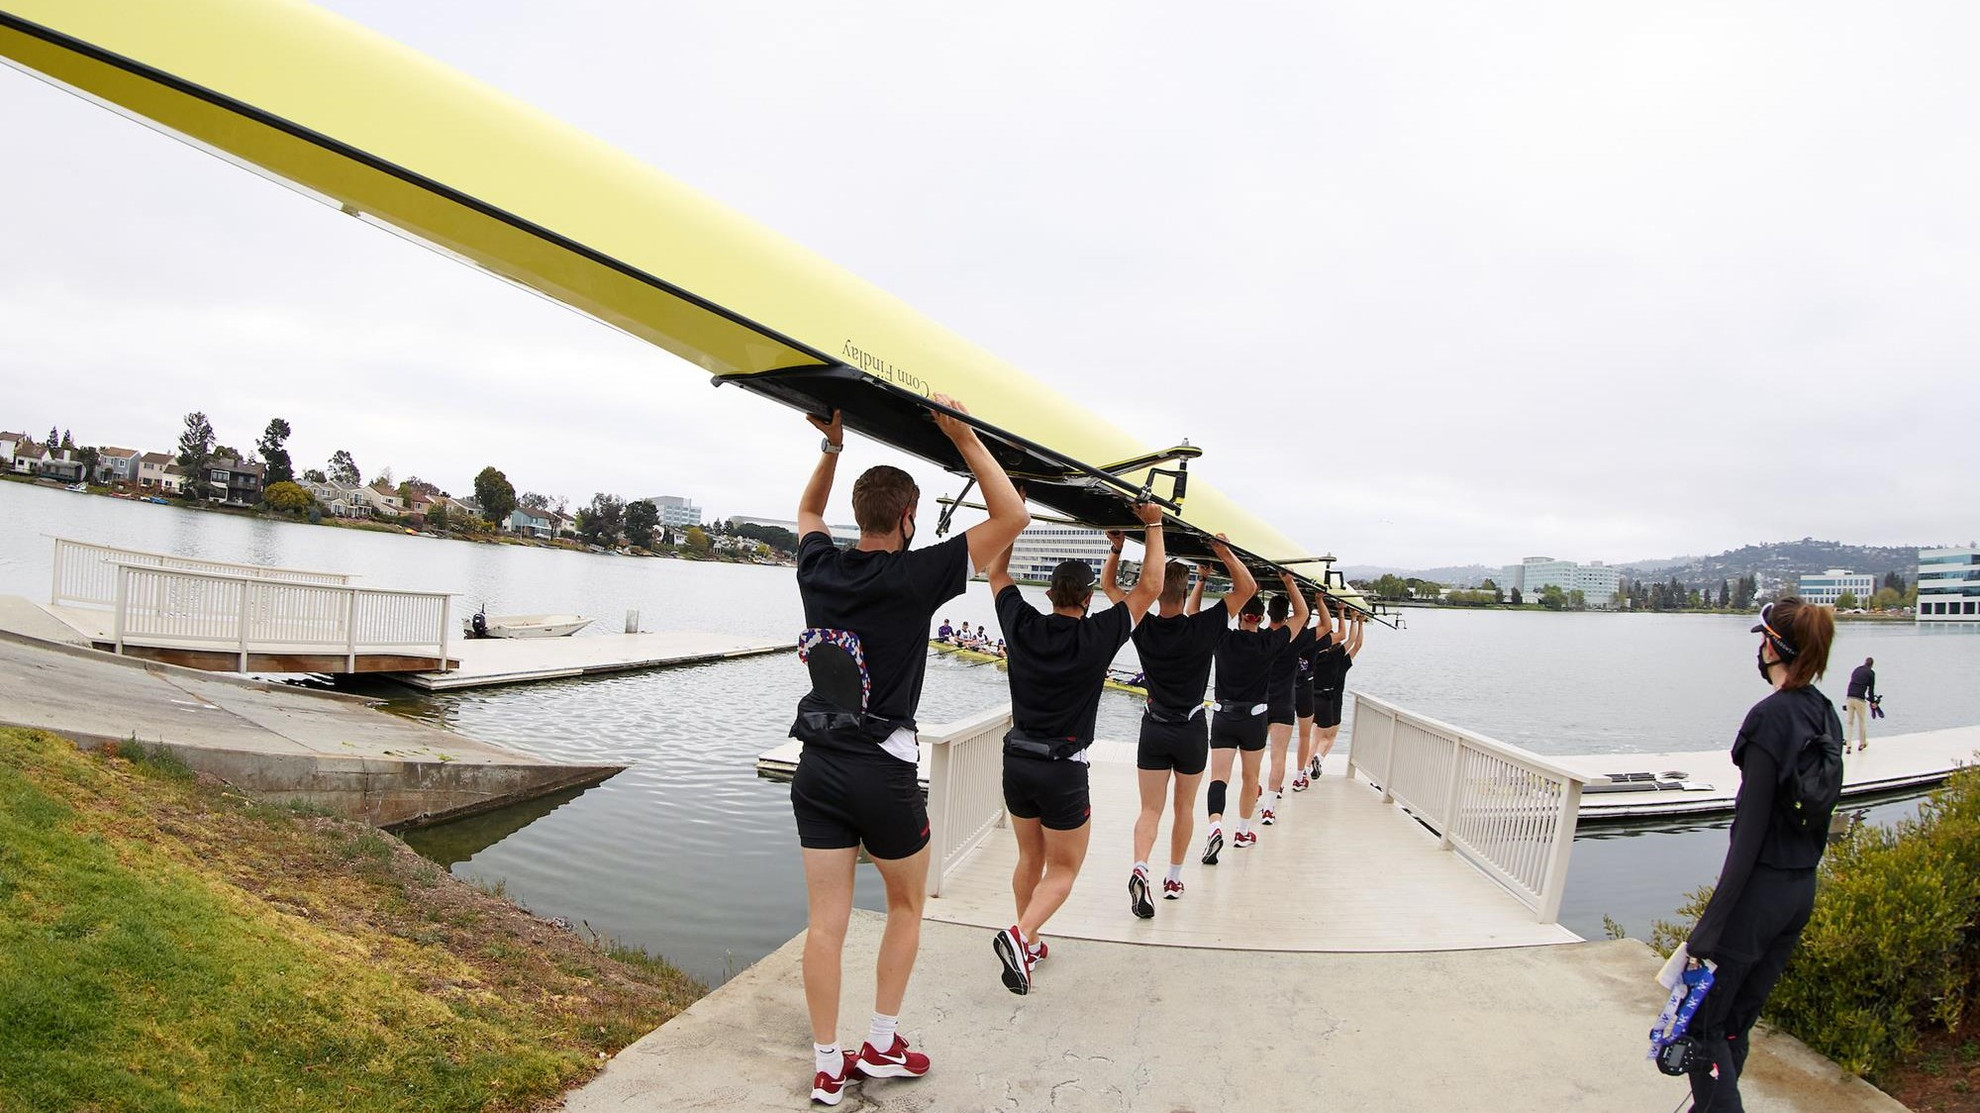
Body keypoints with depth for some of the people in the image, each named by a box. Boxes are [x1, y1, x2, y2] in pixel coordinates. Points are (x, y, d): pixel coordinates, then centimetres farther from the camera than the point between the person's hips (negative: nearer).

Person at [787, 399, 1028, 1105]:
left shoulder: (820, 570, 1)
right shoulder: (914, 577, -13)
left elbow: (808, 511, 26)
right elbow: (1012, 517, -10)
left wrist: (832, 448, 20)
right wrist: (963, 438, -7)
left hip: (817, 768, 5)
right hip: (881, 772, -4)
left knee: (825, 921, 9)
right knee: (906, 906, 18)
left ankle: (827, 1068, 18)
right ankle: (881, 1045, 23)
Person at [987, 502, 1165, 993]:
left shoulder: (1023, 626, -4)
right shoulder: (1097, 637, -12)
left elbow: (997, 572, 12)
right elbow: (1149, 588, -3)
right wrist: (1153, 526, 5)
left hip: (1017, 762, 5)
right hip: (1063, 770, -4)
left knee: (1030, 858, 21)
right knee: (1063, 870, 8)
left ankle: (1028, 943, 28)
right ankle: (1020, 934, -13)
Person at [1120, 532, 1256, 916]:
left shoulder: (1143, 628, -11)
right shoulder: (1201, 629, -15)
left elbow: (1110, 588, 3)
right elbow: (1247, 588, -9)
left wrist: (1117, 549, 4)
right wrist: (1223, 552, -11)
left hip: (1154, 729, 1)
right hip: (1191, 730, -1)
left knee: (1150, 809, 4)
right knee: (1184, 807, 15)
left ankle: (1140, 868, -19)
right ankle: (1174, 878, 24)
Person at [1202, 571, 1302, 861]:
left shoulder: (1223, 639, -7)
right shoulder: (1269, 642, -6)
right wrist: (1289, 584, 13)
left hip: (1223, 716, 0)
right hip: (1254, 718, 0)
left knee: (1218, 777, -4)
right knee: (1250, 776, 17)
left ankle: (1215, 826, -26)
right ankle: (1243, 832, 29)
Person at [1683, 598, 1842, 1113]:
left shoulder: (1770, 717, -19)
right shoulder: (1826, 714, 6)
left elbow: (1750, 830, -21)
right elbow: (1820, 816, 13)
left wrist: (1709, 927, -19)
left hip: (1759, 892, -8)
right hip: (1803, 891, 8)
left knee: (1701, 1020, 2)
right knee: (1736, 1021, 18)